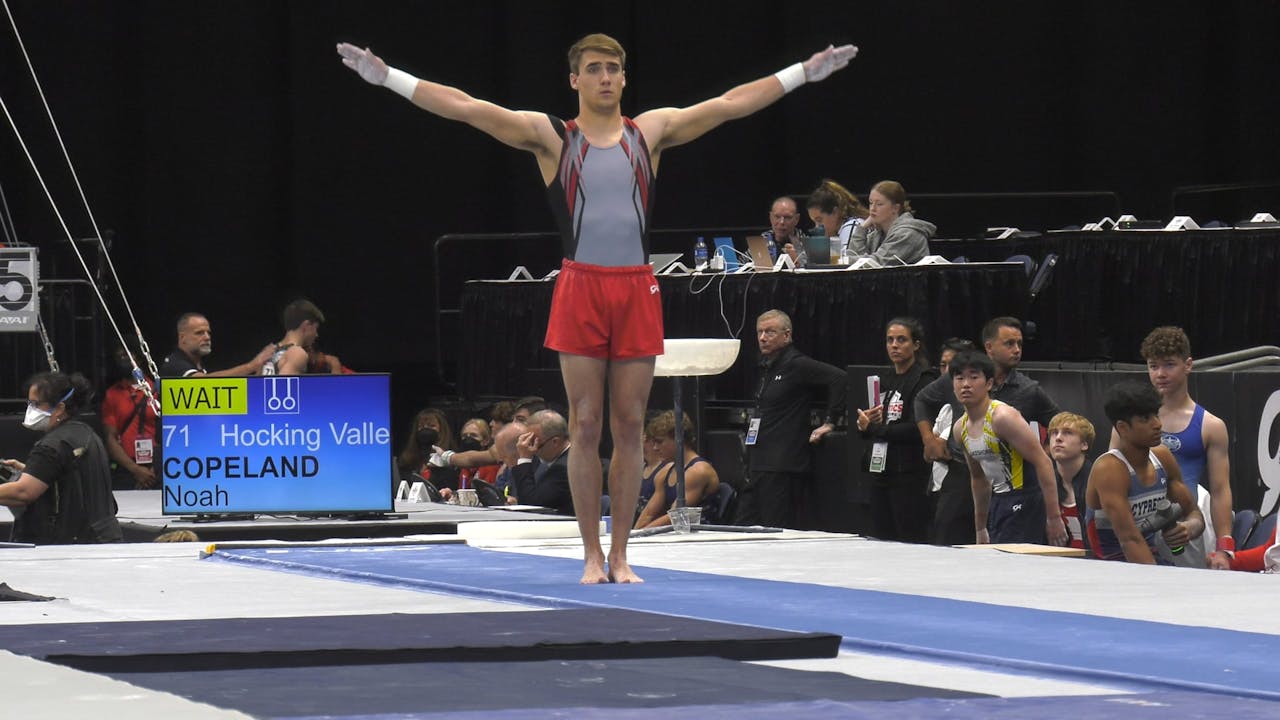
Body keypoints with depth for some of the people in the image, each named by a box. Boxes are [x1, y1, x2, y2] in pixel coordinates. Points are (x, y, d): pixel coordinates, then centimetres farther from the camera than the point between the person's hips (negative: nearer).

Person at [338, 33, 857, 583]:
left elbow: (732, 103, 13)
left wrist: (807, 71, 13)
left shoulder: (651, 131, 11)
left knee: (629, 425, 4)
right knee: (585, 426, 0)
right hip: (580, 287, -2)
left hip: (637, 290, 2)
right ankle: (592, 555, 6)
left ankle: (620, 554, 10)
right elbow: (463, 107, -1)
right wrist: (385, 77, -9)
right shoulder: (551, 136, 5)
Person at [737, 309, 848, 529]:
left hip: (784, 469, -10)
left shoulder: (797, 365, -10)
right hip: (758, 465, 10)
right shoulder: (766, 366, 18)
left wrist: (829, 422, -15)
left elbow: (839, 379, -19)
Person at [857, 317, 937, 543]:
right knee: (881, 543, 7)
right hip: (881, 471, 8)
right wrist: (864, 423, -3)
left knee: (911, 542, -8)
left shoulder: (924, 379, -7)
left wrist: (871, 427, -10)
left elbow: (917, 429, -17)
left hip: (909, 475, -8)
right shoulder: (884, 380, 17)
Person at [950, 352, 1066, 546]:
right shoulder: (960, 428, 8)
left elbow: (1042, 462, -20)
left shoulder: (1002, 417, -17)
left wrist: (1054, 518, -23)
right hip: (998, 500, 8)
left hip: (1025, 501, -8)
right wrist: (980, 529, 26)